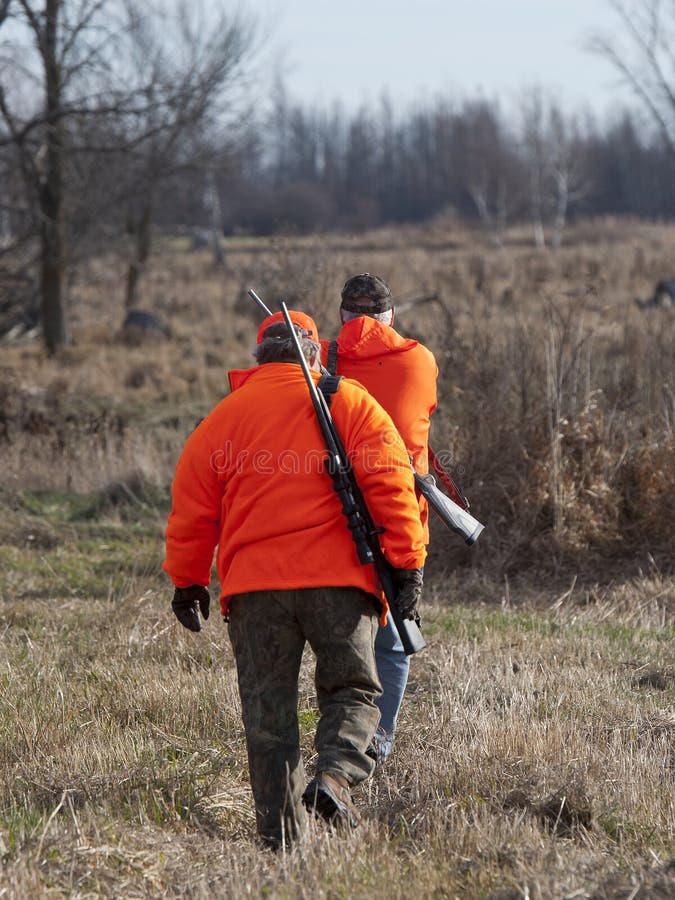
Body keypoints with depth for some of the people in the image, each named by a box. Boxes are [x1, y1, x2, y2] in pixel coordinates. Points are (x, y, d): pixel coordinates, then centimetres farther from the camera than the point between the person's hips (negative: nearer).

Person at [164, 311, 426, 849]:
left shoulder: (224, 416, 11)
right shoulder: (348, 401, 5)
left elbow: (192, 508, 13)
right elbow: (389, 483, -5)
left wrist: (188, 582, 22)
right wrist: (408, 562, -4)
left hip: (252, 584, 2)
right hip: (337, 580, -2)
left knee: (267, 708, 8)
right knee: (352, 689, 10)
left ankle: (280, 829, 5)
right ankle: (335, 776, -16)